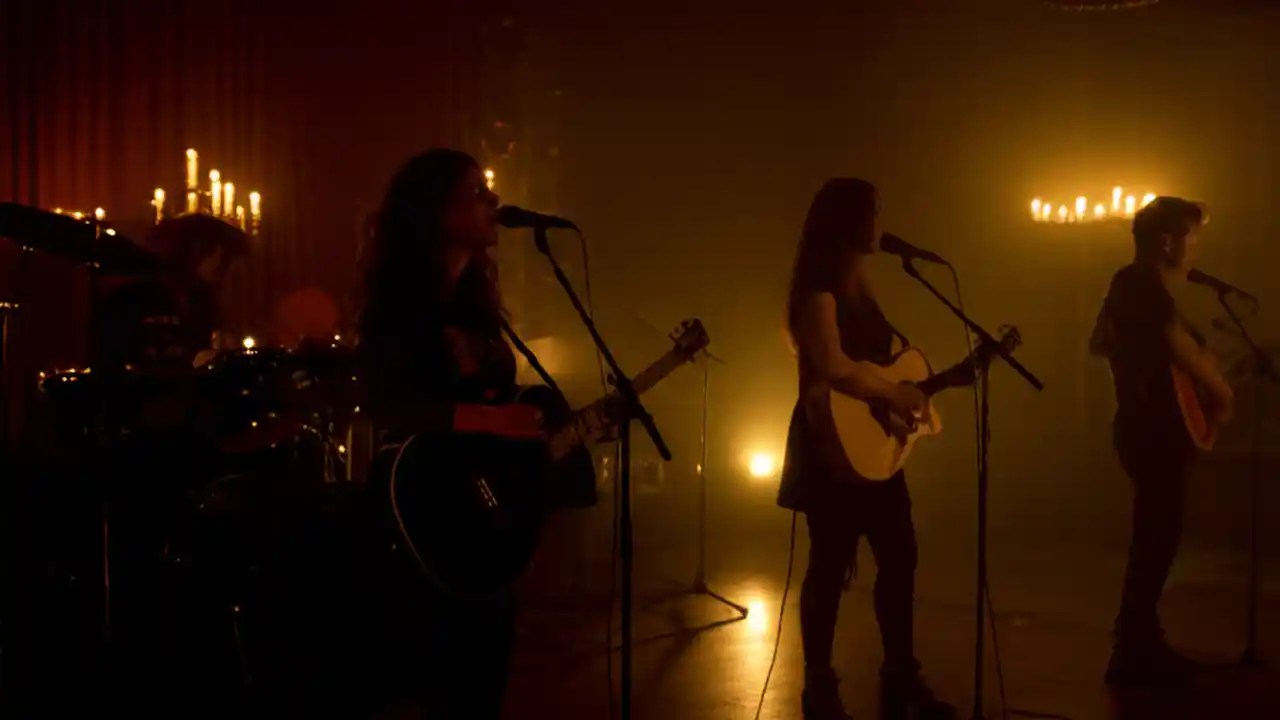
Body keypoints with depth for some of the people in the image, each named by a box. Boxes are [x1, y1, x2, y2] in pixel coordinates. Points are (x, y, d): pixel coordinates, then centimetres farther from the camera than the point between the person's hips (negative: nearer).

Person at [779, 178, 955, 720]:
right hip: (835, 445, -9)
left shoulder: (857, 287, 14)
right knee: (831, 564, -1)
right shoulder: (819, 289, -15)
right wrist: (897, 395, -20)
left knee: (899, 557, 12)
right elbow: (833, 366, -28)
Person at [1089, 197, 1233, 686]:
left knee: (1154, 535, 16)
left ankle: (1141, 643, 24)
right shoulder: (1147, 286, -16)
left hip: (1146, 426, 10)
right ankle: (1132, 654, 1)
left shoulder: (1133, 283, 14)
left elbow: (1099, 344, 25)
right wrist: (1223, 395, -9)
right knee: (1158, 538, -5)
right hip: (1156, 430, -10)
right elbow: (1183, 347, -24)